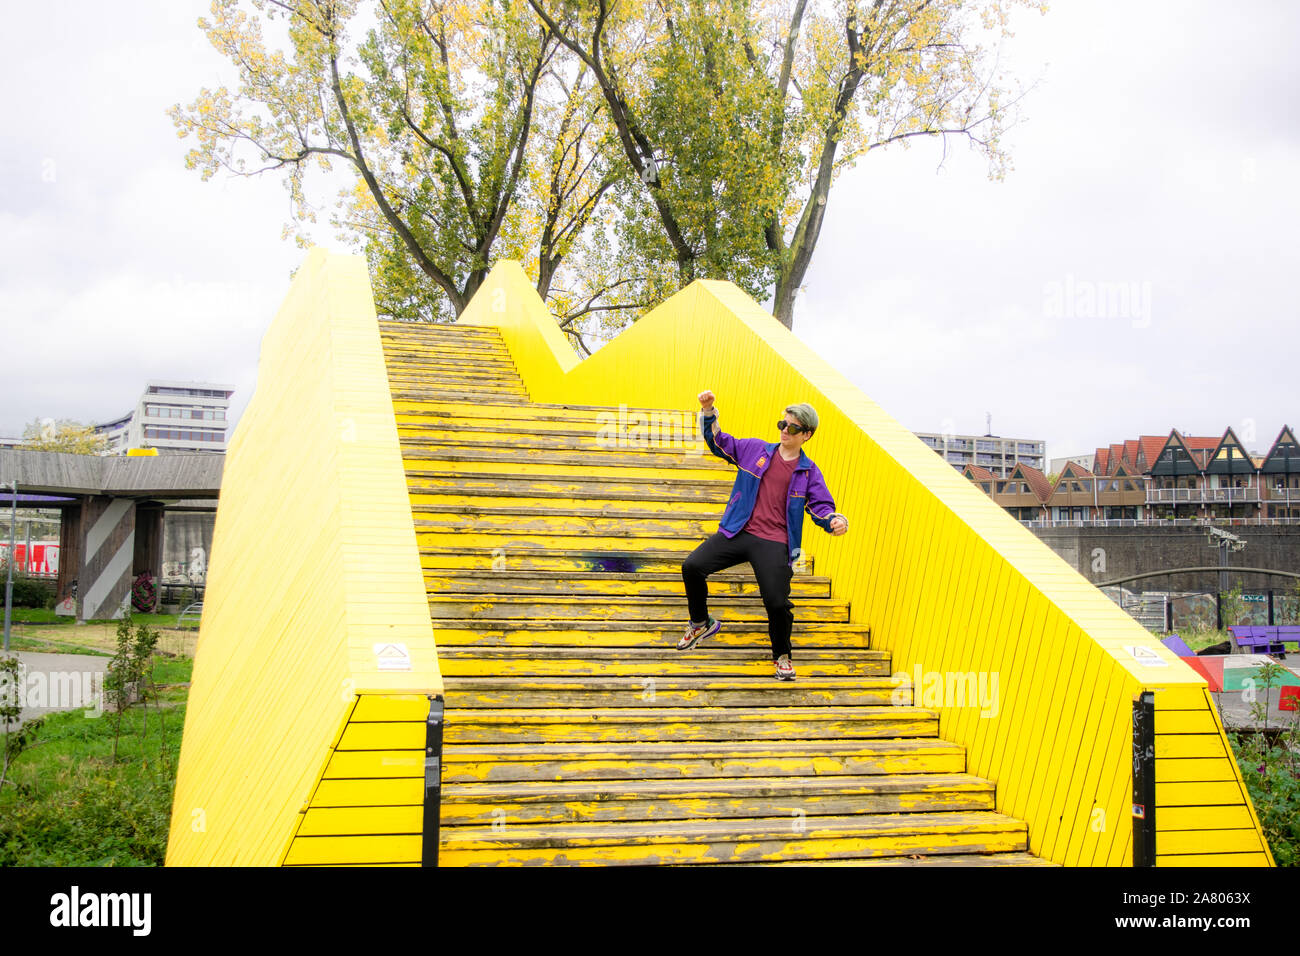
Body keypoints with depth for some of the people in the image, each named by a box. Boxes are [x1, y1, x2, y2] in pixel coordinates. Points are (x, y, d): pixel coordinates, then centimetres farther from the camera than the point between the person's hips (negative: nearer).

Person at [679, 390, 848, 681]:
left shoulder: (809, 472, 6)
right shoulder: (754, 450, 8)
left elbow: (821, 508, 5)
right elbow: (719, 442, 12)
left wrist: (835, 521, -19)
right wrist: (708, 412, -3)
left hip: (774, 544, -2)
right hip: (737, 533, 2)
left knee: (777, 603, -13)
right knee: (692, 567, -11)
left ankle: (782, 655, 17)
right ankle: (701, 623, 18)